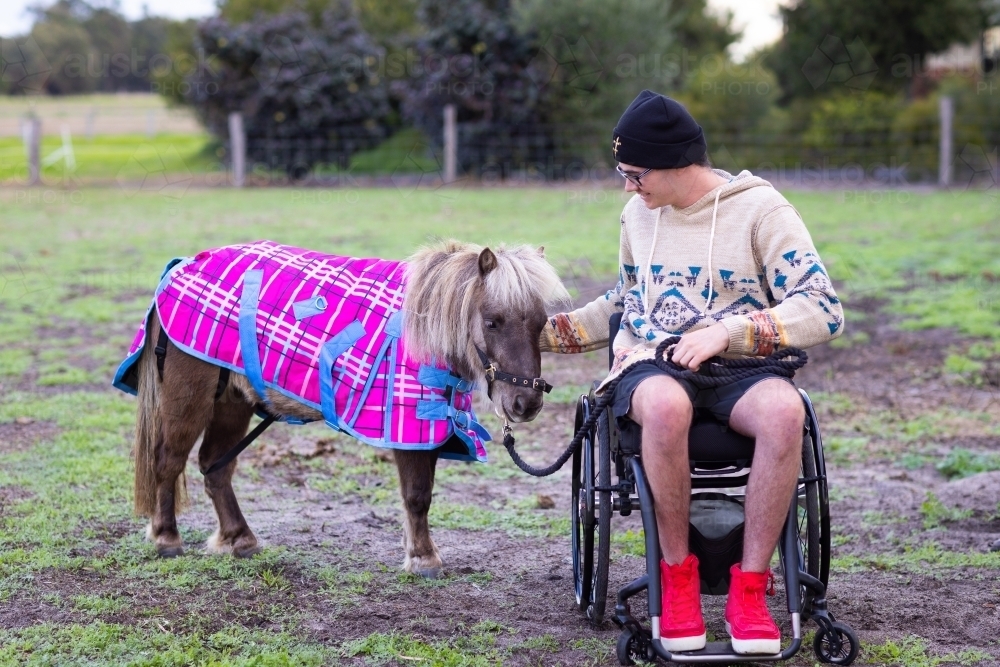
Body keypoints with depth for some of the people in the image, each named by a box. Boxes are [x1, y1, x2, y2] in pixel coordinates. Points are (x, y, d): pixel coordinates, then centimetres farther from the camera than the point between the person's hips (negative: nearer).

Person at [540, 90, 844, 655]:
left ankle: (749, 586, -27)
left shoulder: (759, 208, -2)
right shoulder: (639, 212, 14)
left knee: (785, 411, -40)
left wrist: (729, 332, -20)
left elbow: (824, 310, -10)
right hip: (651, 367, 2)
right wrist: (546, 334, 22)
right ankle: (678, 575, -23)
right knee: (665, 405, -39)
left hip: (738, 371, -2)